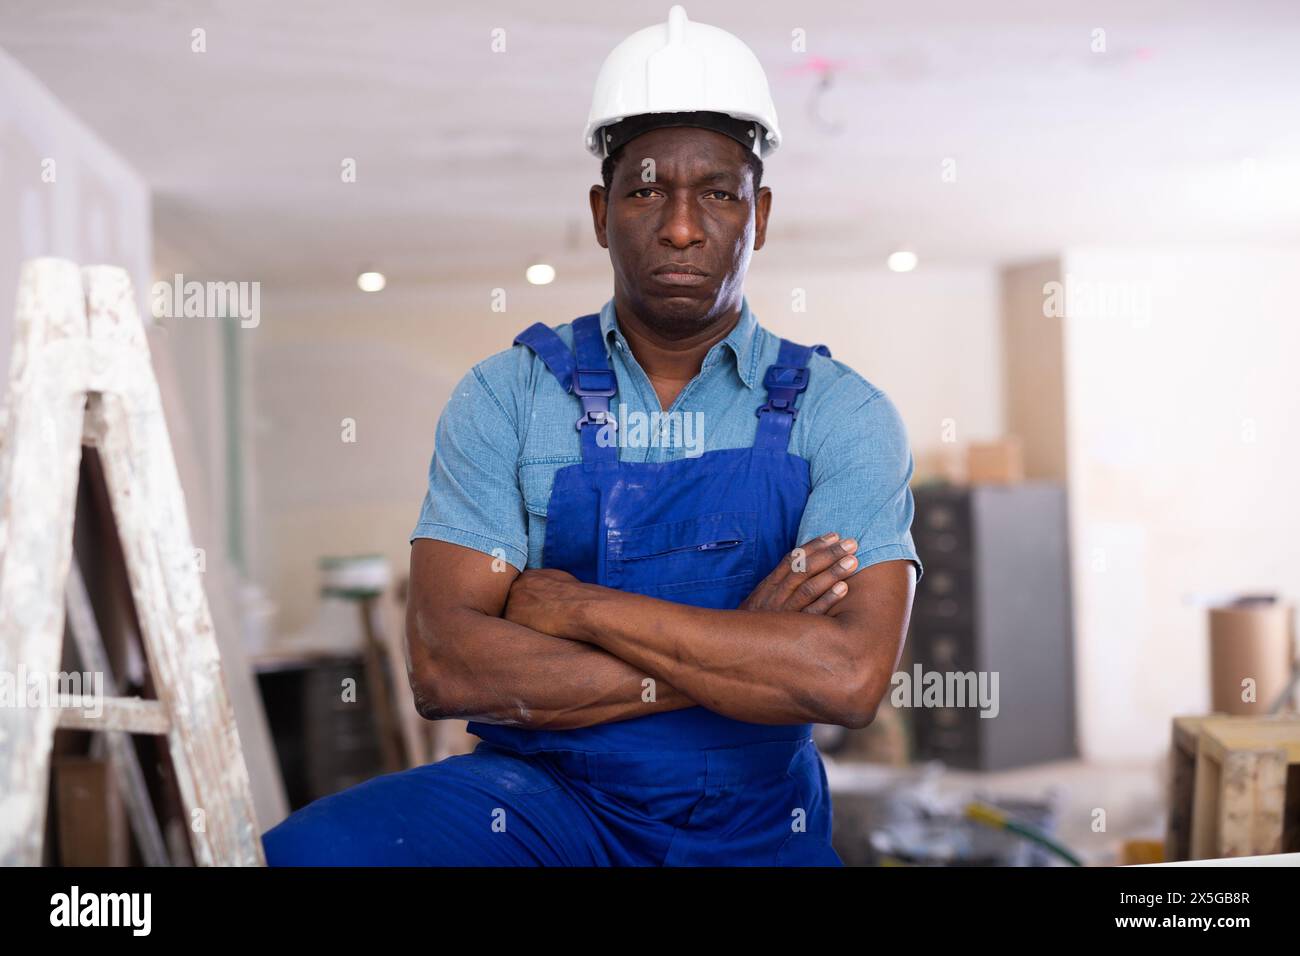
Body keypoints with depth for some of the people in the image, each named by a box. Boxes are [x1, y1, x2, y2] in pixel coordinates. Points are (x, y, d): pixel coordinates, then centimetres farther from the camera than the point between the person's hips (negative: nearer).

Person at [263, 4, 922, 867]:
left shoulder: (841, 413, -1)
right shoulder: (507, 396, 0)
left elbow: (849, 676, -17)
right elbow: (443, 667, -12)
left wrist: (575, 606, -15)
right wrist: (740, 653, -14)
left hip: (754, 828, 2)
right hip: (540, 795, -1)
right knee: (312, 852, -26)